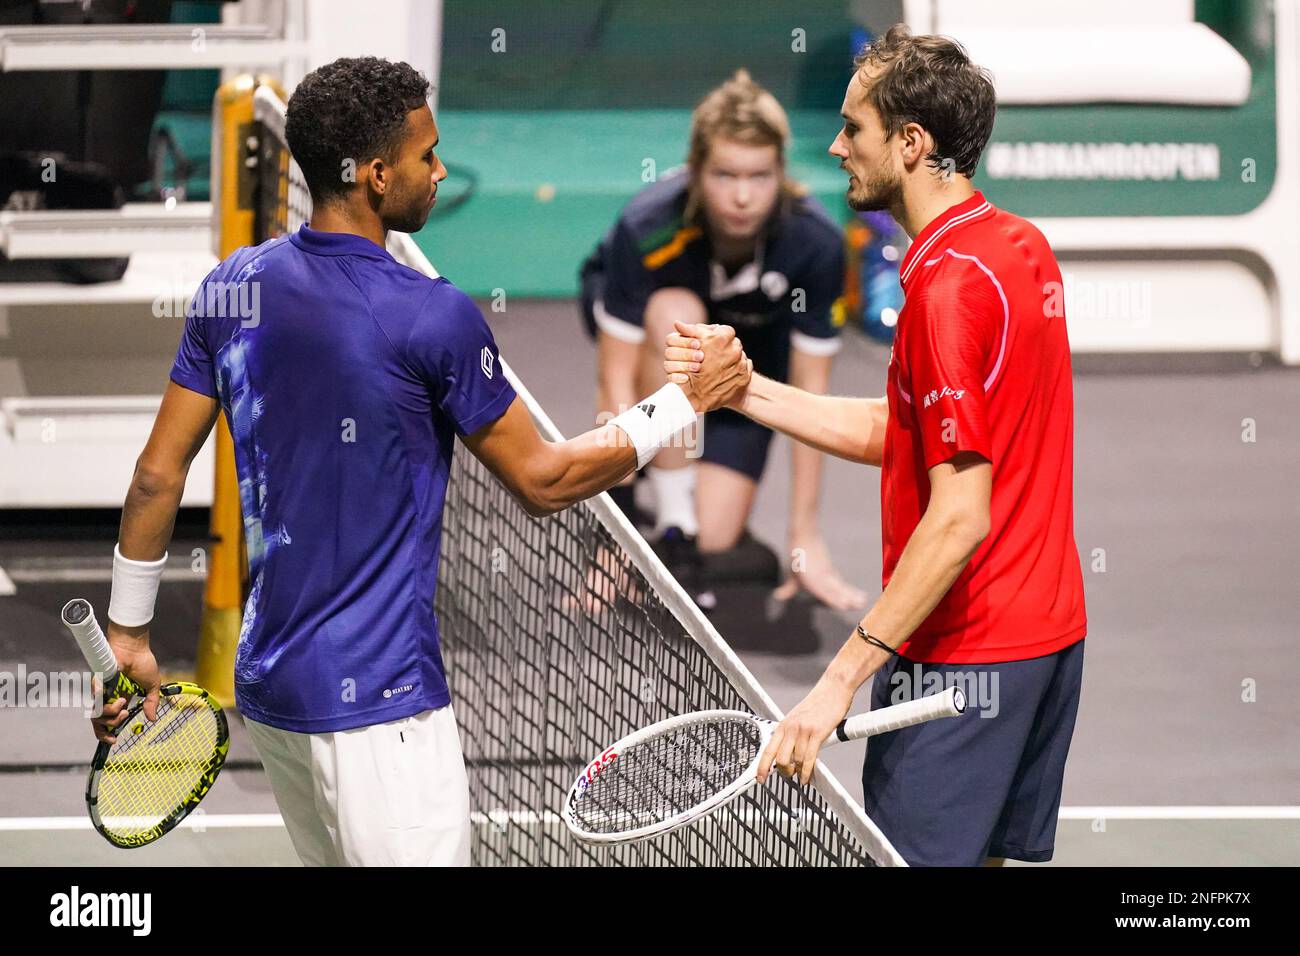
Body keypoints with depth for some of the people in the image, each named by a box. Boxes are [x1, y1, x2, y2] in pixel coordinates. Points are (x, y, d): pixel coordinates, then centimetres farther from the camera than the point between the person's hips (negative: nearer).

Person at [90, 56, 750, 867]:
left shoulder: (231, 289, 3)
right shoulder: (433, 317, -15)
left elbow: (159, 475, 8)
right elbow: (542, 481, -5)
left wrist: (128, 632, 19)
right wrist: (686, 401, 4)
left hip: (266, 682, 8)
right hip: (376, 706, -8)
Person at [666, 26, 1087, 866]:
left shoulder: (950, 285, -21)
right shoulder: (1023, 248, 9)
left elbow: (960, 518, -25)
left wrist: (842, 680, -25)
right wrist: (748, 390, 11)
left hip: (963, 653, -10)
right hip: (1050, 631, 10)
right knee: (991, 853, 16)